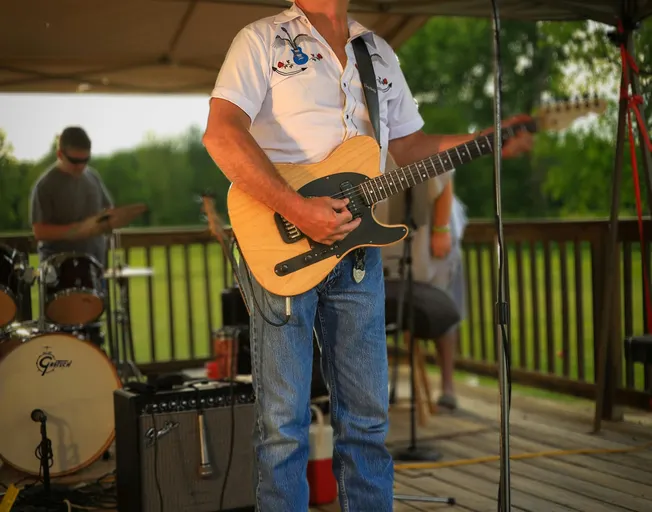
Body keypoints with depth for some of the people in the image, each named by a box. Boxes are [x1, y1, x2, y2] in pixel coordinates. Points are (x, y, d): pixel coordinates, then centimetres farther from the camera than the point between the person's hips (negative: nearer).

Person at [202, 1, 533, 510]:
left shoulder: (380, 53, 18)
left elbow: (408, 144, 22)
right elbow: (222, 133, -14)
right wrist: (297, 209, -23)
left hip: (356, 249, 5)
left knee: (368, 415, 10)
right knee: (283, 421, -1)